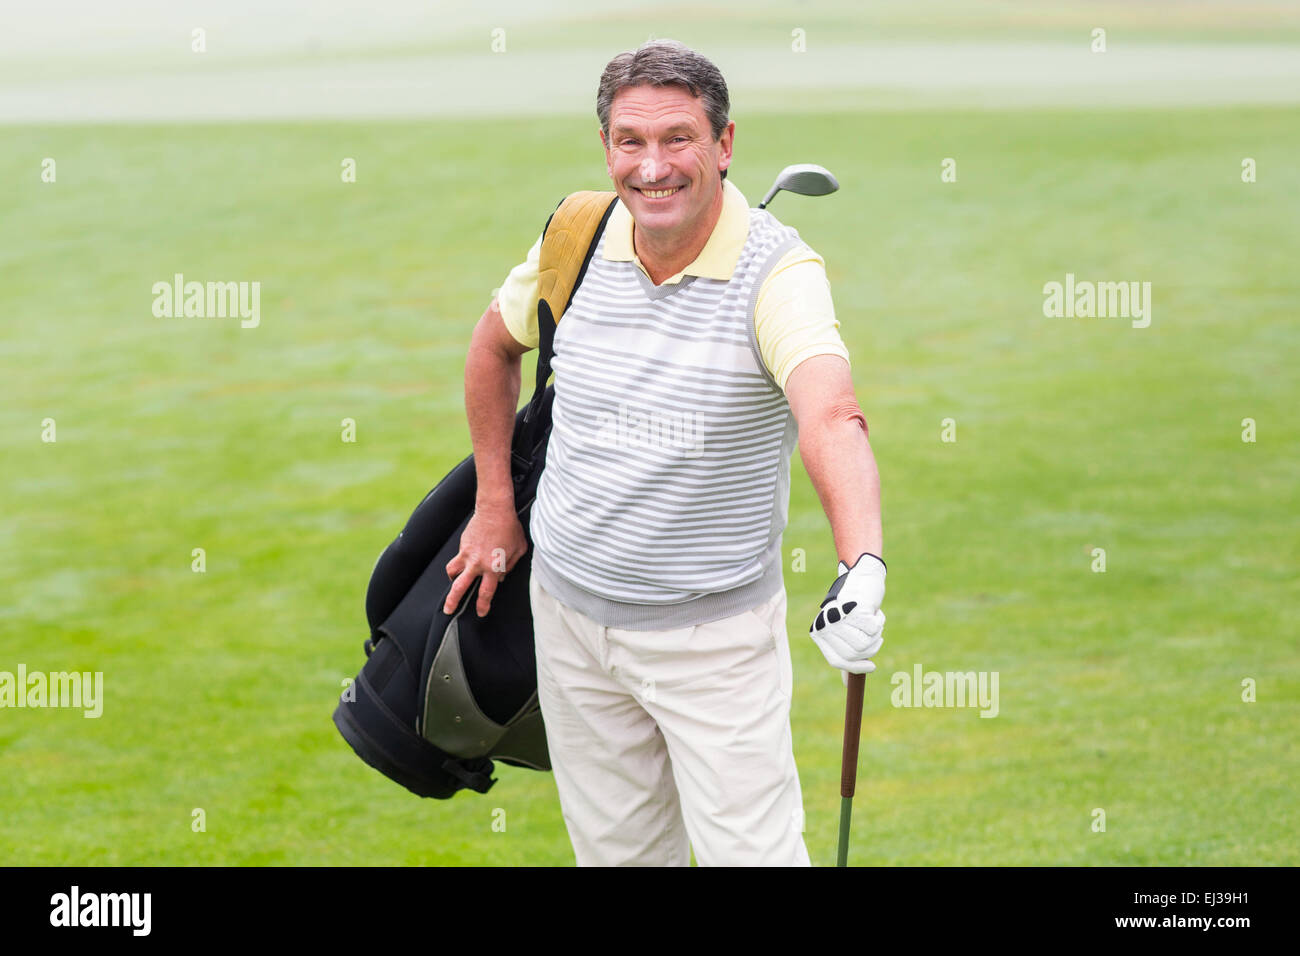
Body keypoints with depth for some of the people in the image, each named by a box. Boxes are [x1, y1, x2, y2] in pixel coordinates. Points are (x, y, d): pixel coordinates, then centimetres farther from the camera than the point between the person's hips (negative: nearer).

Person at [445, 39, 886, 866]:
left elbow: (832, 422, -40)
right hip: (569, 610, 5)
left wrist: (864, 567, -57)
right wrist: (496, 505, 16)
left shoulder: (778, 271, -21)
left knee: (749, 854, -6)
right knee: (617, 853, 15)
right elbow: (494, 343, 17)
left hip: (717, 632, -4)